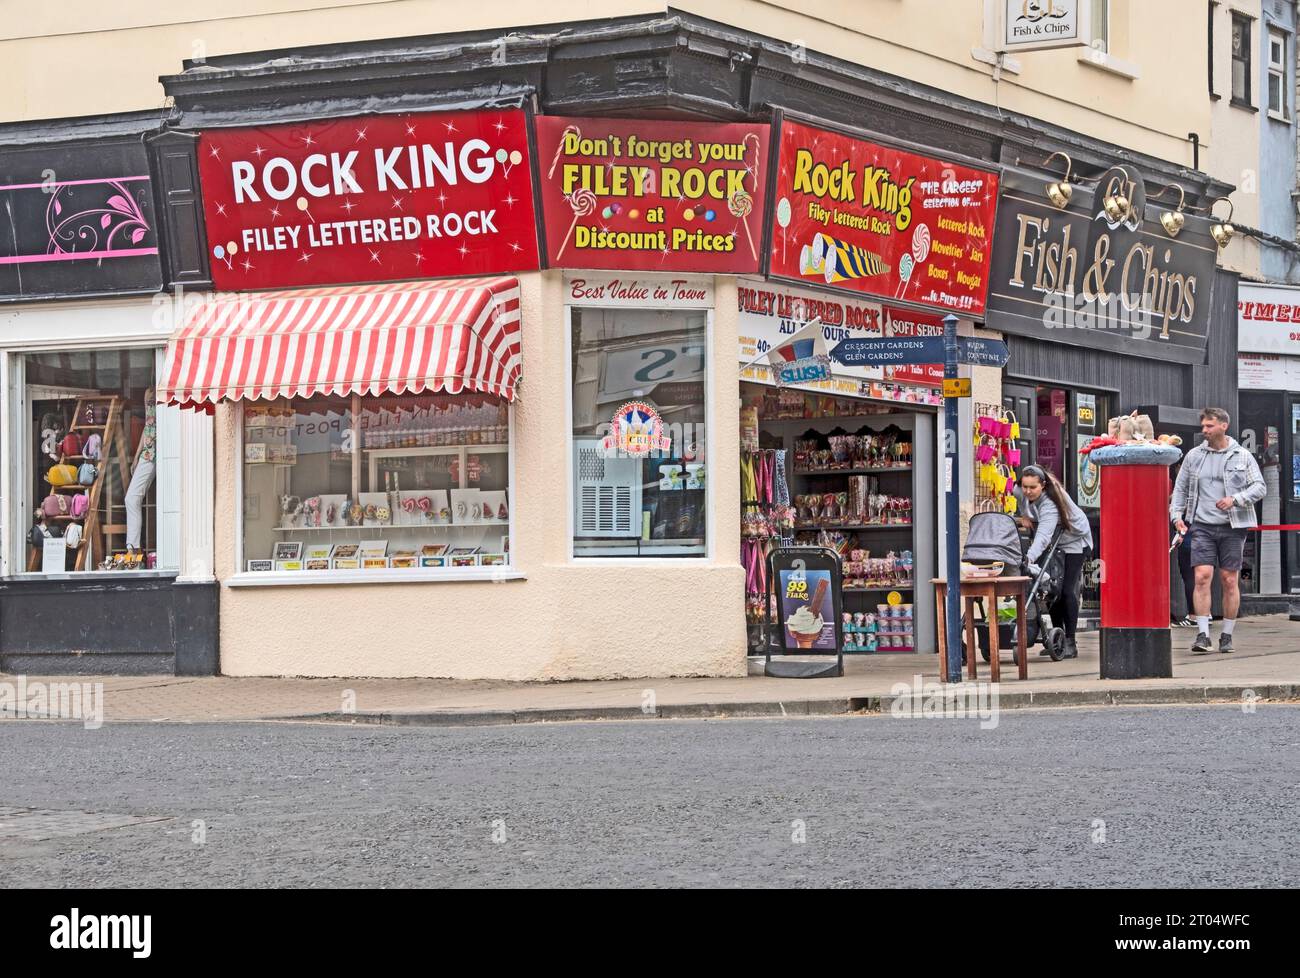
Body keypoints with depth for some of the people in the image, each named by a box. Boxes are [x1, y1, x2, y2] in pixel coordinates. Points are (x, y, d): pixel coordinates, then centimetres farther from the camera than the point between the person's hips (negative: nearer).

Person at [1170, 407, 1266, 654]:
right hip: (1202, 525, 1)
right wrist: (1177, 515, 1)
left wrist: (1235, 499, -16)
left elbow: (1260, 487, 0)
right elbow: (1180, 488, 15)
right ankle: (1203, 636, -12)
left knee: (1229, 581, 2)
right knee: (1202, 576, -12)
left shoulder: (1242, 456, 4)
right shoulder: (1193, 456, 10)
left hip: (1232, 526, -1)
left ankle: (1227, 636, 11)